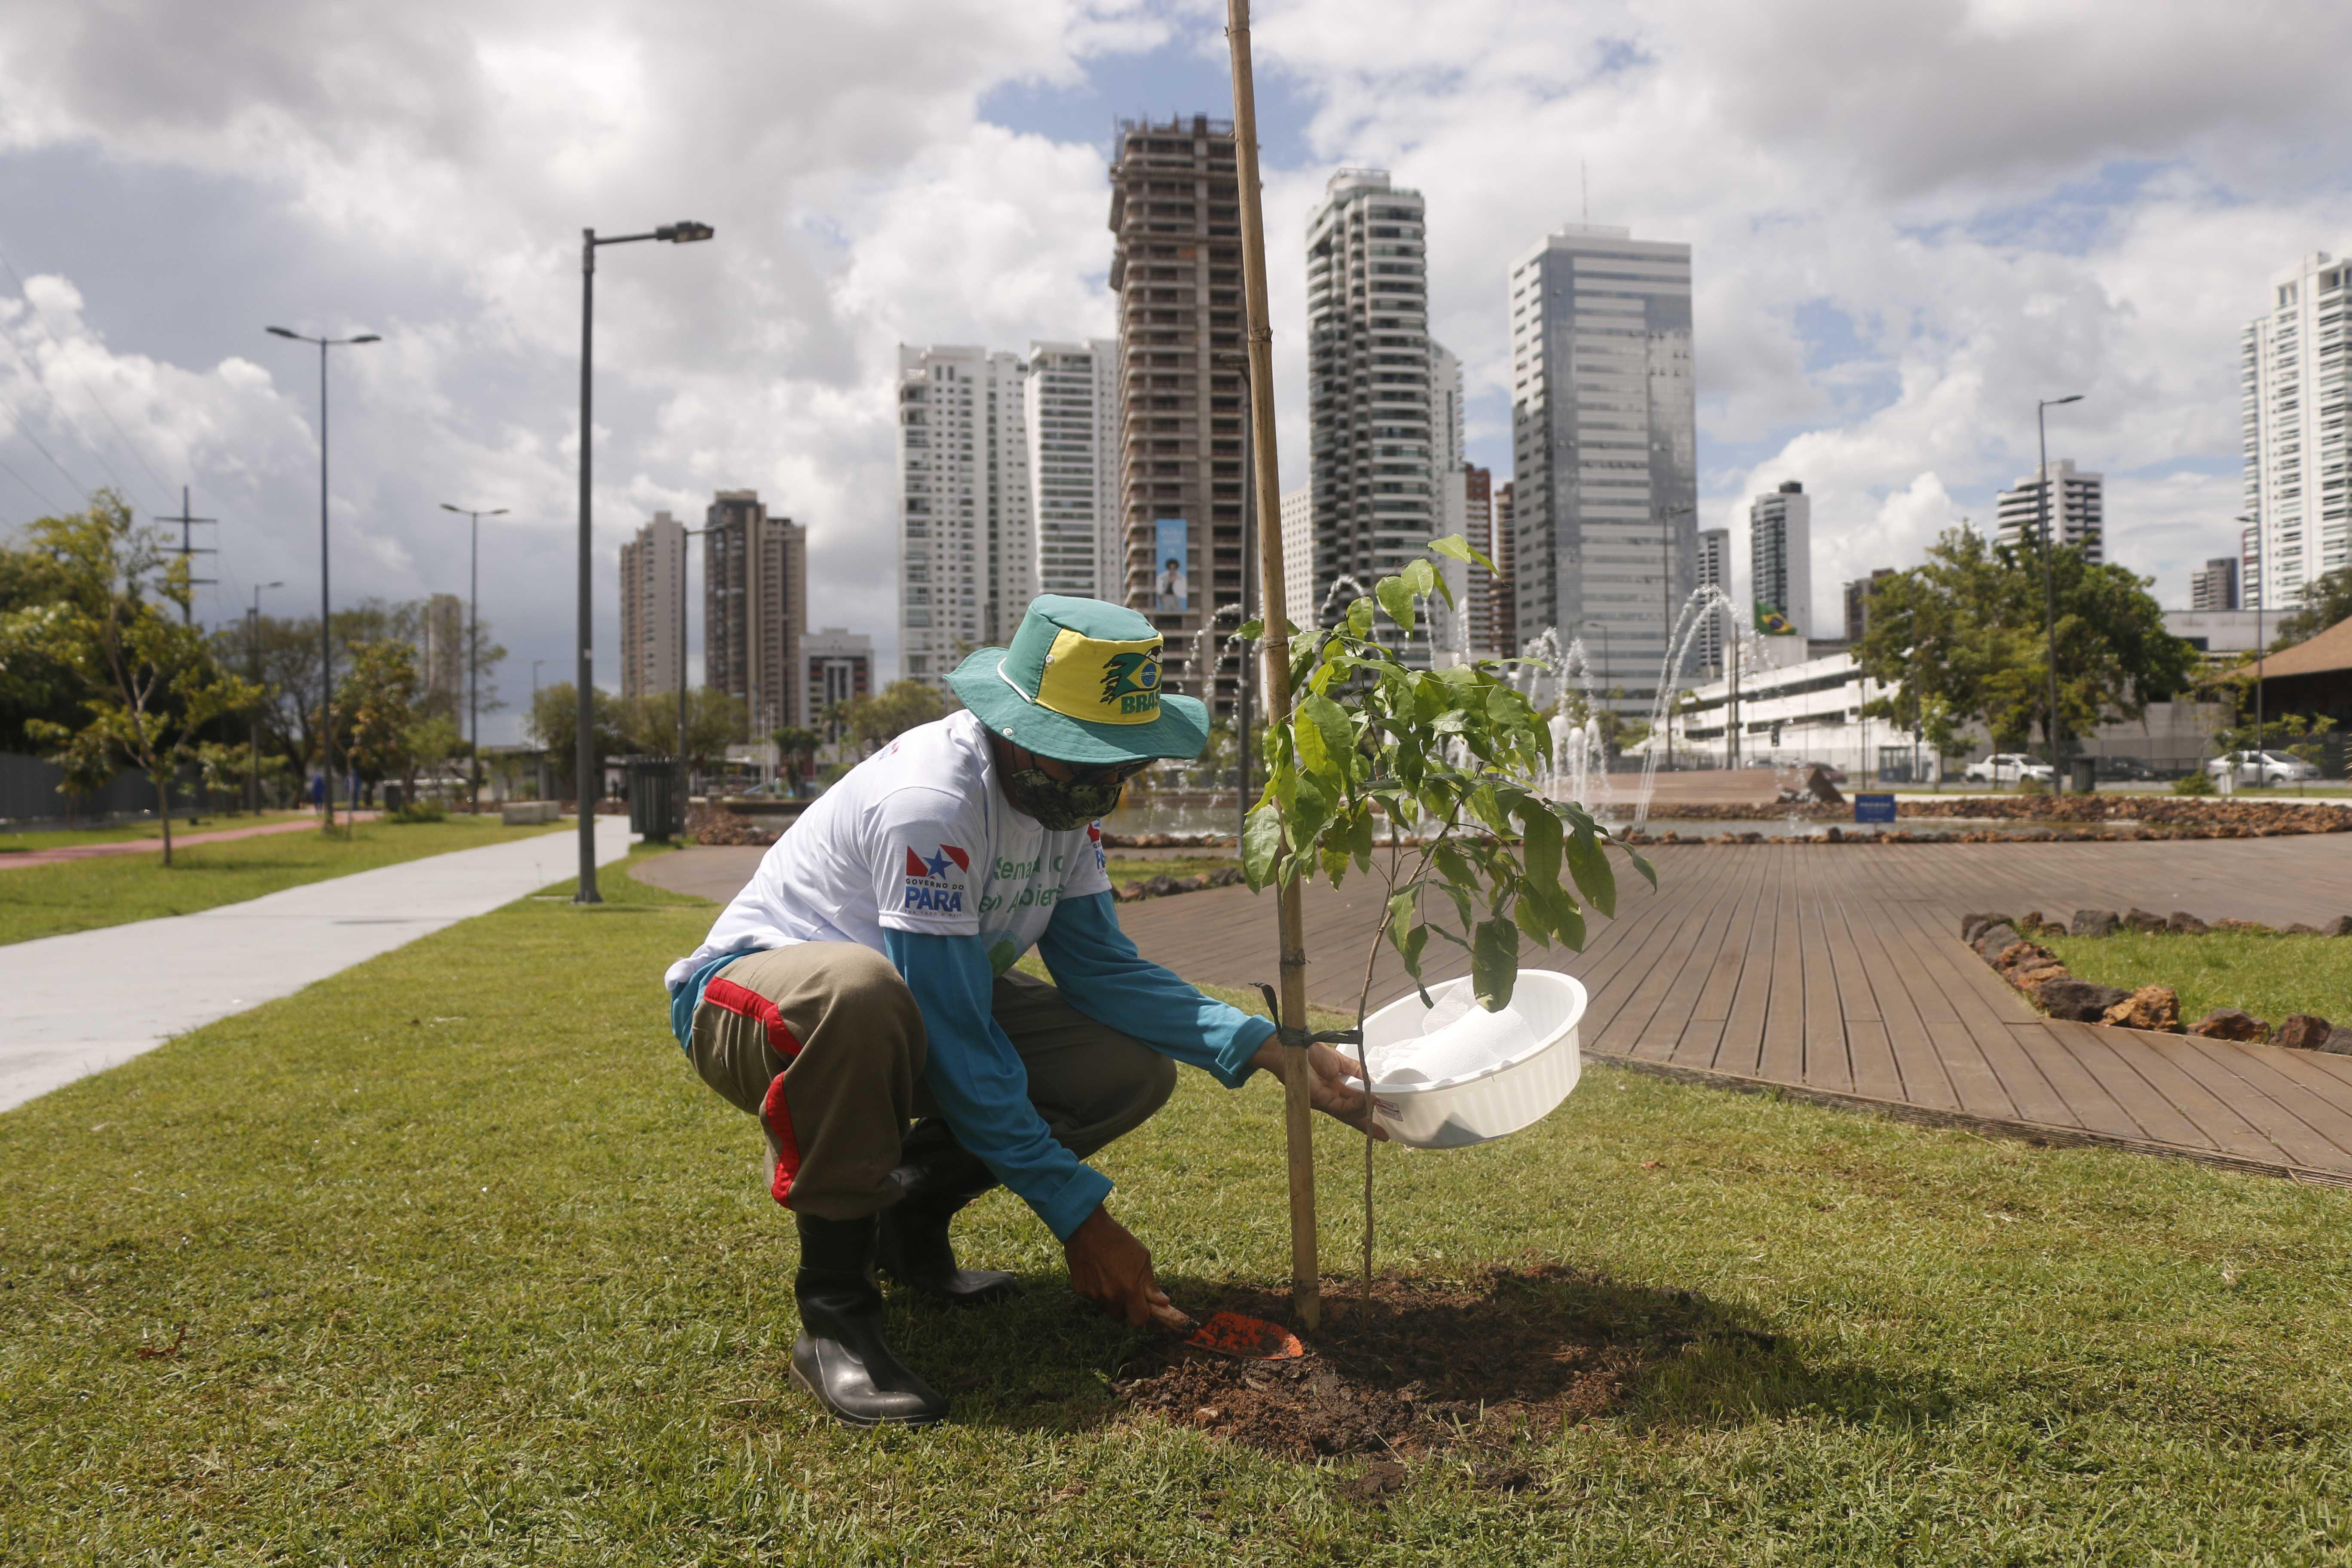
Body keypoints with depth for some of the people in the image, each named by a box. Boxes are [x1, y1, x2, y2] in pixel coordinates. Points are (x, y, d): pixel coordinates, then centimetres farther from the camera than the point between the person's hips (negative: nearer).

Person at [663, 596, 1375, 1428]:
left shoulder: (1064, 790, -7)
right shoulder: (931, 804, -33)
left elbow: (1102, 967, -3)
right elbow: (960, 1048, -30)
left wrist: (1271, 1050, -15)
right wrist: (1080, 1218, -25)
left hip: (925, 1004, 8)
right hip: (750, 998, -7)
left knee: (1134, 1071, -9)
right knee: (858, 987, -43)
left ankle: (908, 1214, 9)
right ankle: (832, 1311, -24)